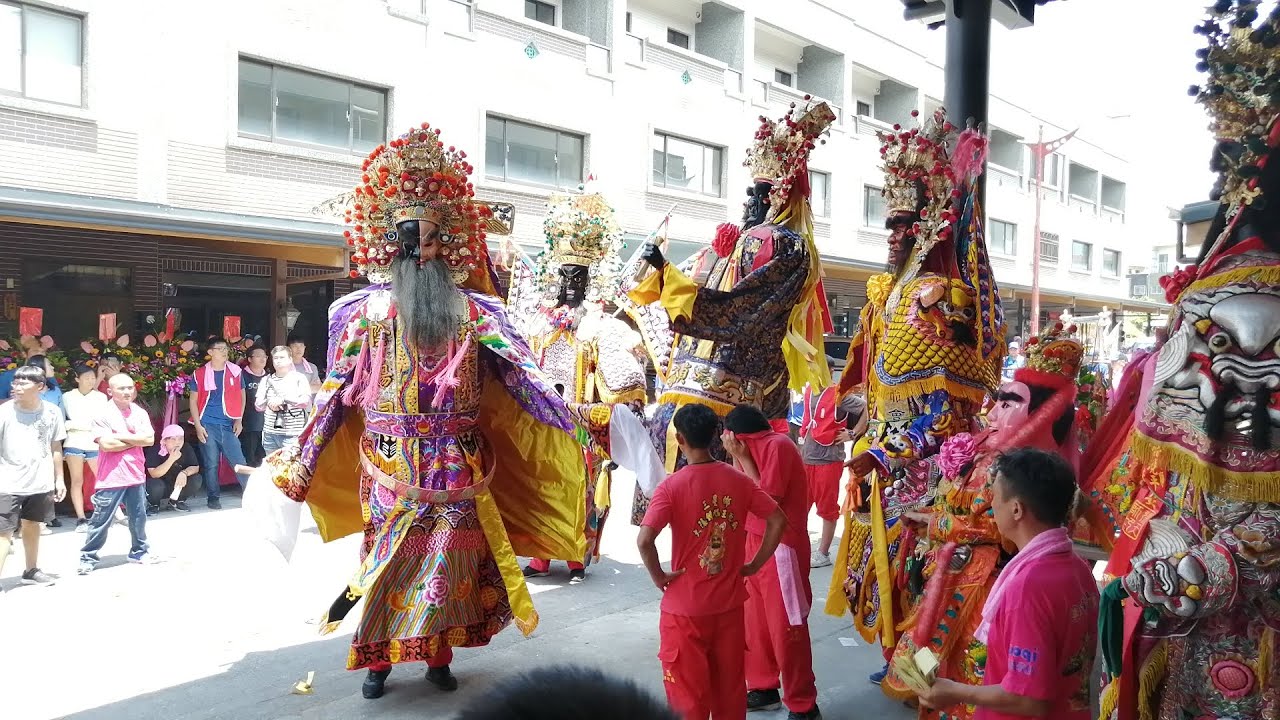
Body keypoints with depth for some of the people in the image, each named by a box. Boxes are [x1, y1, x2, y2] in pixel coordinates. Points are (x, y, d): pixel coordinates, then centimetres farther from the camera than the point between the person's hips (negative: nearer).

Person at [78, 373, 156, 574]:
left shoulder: (140, 413, 6)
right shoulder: (104, 415, -7)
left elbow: (149, 439, -5)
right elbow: (106, 444, -18)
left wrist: (121, 436, -12)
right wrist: (136, 440, -8)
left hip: (136, 474, 4)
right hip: (111, 477, -4)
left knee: (139, 517, 13)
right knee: (101, 520, 1)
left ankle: (139, 551, 28)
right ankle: (88, 558, 13)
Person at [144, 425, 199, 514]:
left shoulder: (186, 448, -10)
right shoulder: (154, 450, -21)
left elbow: (195, 467, -10)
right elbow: (154, 474, -29)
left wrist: (184, 473, -32)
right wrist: (171, 459, -39)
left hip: (177, 485, 4)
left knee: (196, 479, -21)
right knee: (156, 485, -37)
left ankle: (175, 501, 6)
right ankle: (153, 505, 0)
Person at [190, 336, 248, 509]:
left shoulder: (236, 371, 5)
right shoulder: (200, 374, 1)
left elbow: (241, 396, 14)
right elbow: (194, 400, 4)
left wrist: (239, 420, 5)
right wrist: (198, 426, -4)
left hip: (229, 425, 1)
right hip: (208, 426, -1)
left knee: (239, 461, -2)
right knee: (211, 464, 4)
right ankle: (213, 498, 16)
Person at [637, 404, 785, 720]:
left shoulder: (672, 486, -17)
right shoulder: (739, 480, -4)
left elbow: (644, 540, -28)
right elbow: (778, 521, -2)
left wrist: (659, 576, -11)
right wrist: (753, 565, 4)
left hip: (686, 607, -4)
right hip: (729, 602, 4)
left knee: (688, 692, 12)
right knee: (730, 684, 20)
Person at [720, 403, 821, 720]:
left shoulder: (778, 446, -15)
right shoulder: (755, 450, 11)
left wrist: (742, 457, -15)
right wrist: (737, 457, 1)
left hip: (781, 548, -9)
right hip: (756, 542, 9)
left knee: (786, 629, -2)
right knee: (756, 622, 14)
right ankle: (763, 688, 29)